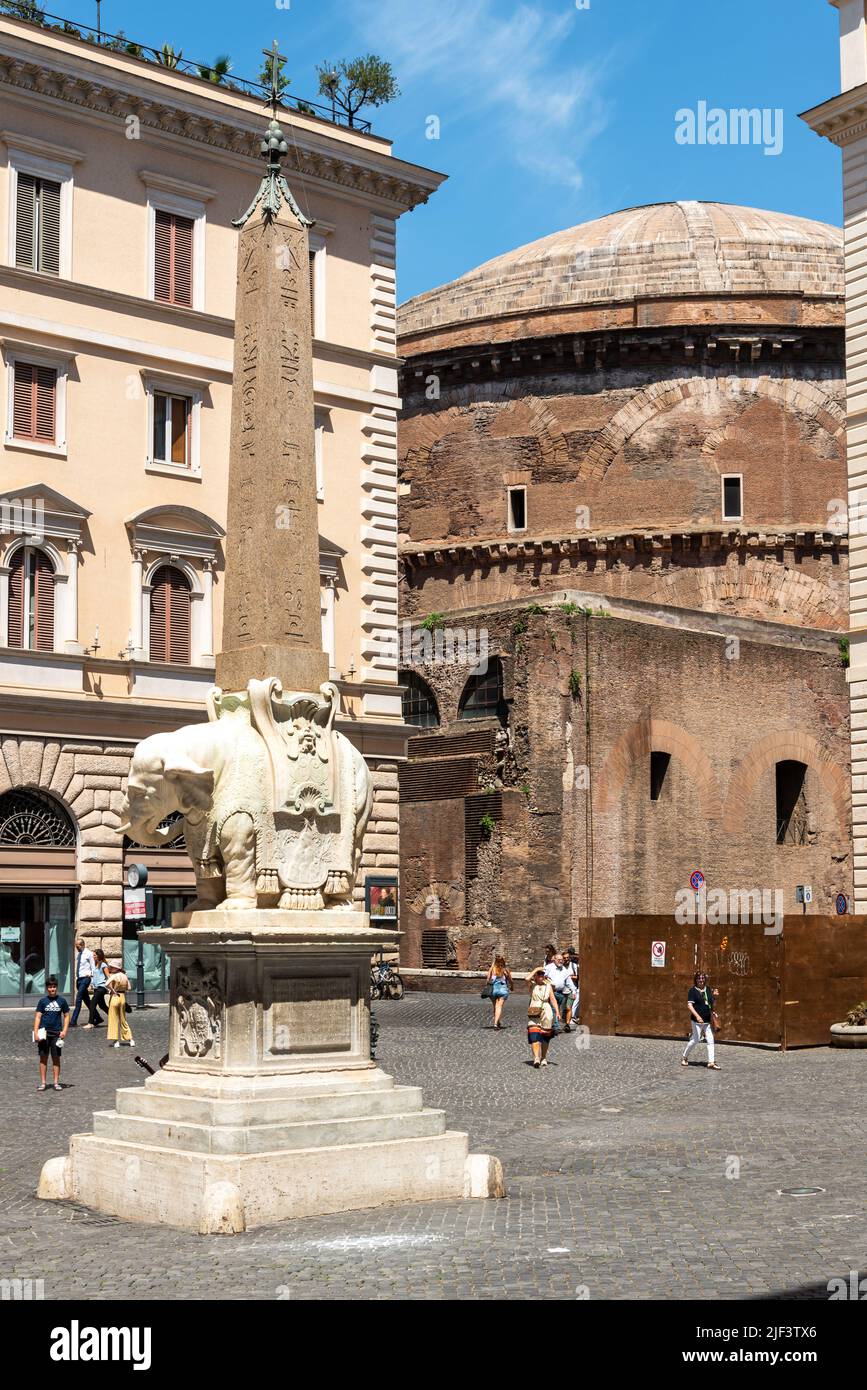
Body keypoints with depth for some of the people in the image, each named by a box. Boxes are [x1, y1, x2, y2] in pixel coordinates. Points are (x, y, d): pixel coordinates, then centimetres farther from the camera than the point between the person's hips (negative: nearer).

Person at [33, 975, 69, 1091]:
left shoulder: (61, 1000, 3)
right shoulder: (43, 1001, 1)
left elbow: (66, 1016, 8)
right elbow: (38, 1016, 0)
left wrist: (64, 1030, -2)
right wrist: (35, 1032, -8)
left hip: (56, 1033, 0)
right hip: (44, 1033, 0)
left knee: (56, 1058, 4)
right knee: (43, 1057, 3)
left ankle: (56, 1082, 9)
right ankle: (42, 1083, 8)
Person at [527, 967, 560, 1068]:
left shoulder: (548, 986, 11)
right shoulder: (532, 985, 4)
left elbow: (553, 999, 8)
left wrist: (557, 1012, -2)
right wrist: (536, 969, -9)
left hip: (546, 1014, 3)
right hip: (534, 1014, -3)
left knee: (545, 1037, 9)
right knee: (534, 1036, -16)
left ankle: (544, 1058, 22)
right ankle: (536, 1058, -25)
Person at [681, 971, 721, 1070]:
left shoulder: (708, 989, 11)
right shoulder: (693, 990, -8)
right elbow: (689, 1005, -14)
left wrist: (714, 996, 1)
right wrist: (697, 1015, -25)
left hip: (708, 1020, 6)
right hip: (697, 1020, -6)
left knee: (710, 1041, 2)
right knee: (695, 1040, -1)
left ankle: (711, 1063, 4)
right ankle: (684, 1058, 19)